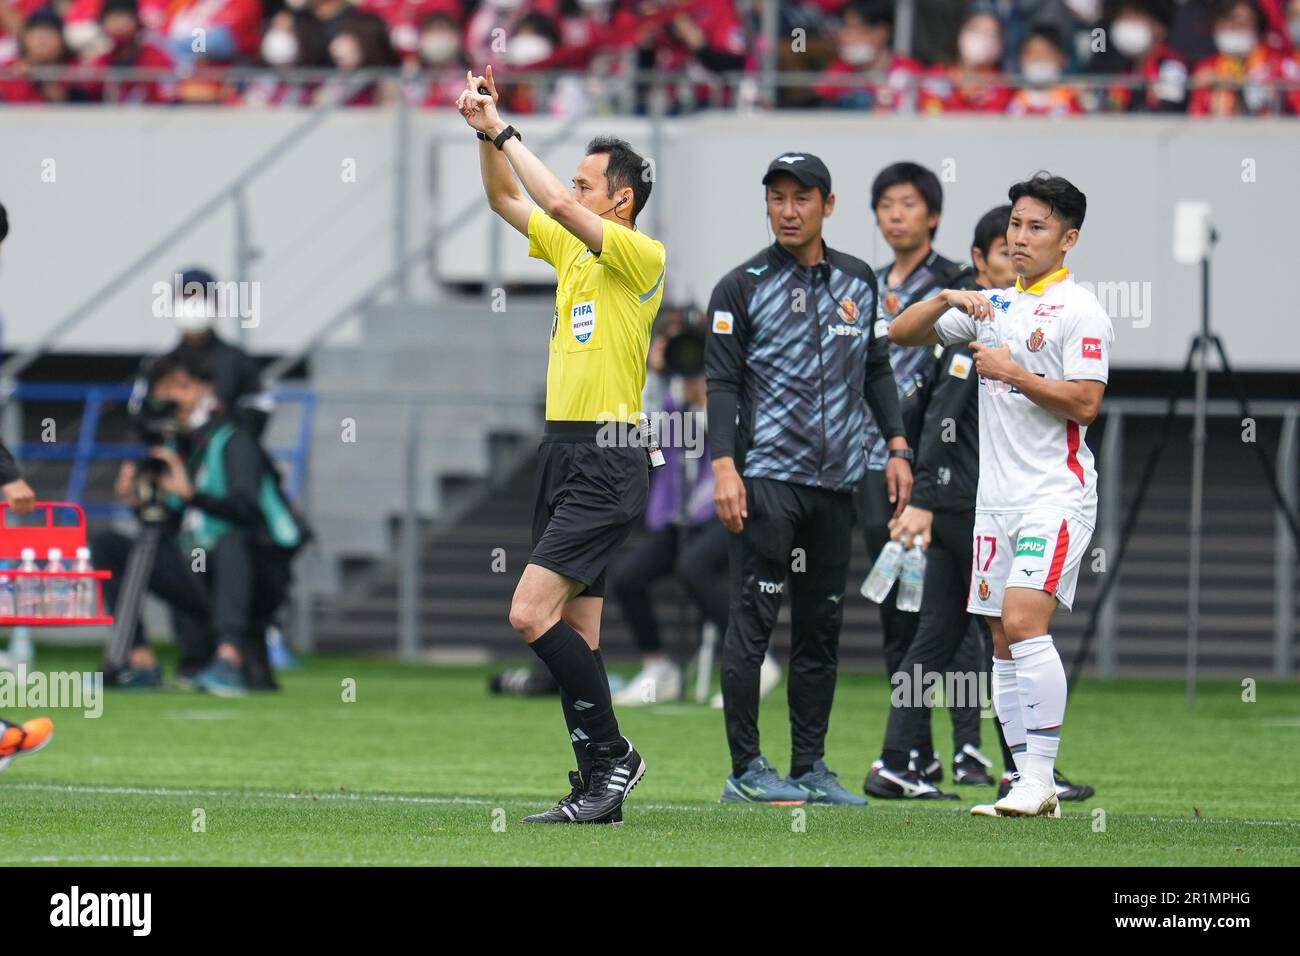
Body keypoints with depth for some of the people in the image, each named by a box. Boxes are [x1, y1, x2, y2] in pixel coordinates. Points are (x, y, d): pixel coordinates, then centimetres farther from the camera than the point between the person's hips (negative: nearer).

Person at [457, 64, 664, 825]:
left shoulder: (643, 256, -10)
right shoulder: (572, 249, 14)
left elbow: (558, 204, -21)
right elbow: (508, 200, 21)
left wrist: (506, 130, -13)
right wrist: (488, 134, 6)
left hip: (607, 462, -9)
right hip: (566, 454, 9)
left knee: (532, 612, -17)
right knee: (576, 633, 7)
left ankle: (611, 752, -7)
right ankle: (600, 789, 9)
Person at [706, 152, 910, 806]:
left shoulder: (859, 281, 13)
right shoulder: (743, 286, -1)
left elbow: (876, 369, 20)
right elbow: (721, 382, -5)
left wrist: (896, 445, 10)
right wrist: (724, 466, -15)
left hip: (837, 481, 5)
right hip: (766, 480, -5)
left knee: (822, 624, 7)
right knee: (754, 619, -8)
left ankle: (810, 767, 13)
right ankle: (746, 771, -6)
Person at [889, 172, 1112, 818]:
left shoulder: (1079, 310, -6)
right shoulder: (992, 305, 15)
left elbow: (1085, 403, -14)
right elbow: (901, 333, 16)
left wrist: (1012, 372, -12)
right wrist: (947, 298, -2)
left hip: (1056, 493, -8)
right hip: (997, 497, 8)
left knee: (1023, 620, -20)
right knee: (1004, 642, 5)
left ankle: (1040, 776, -18)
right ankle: (1029, 787, 8)